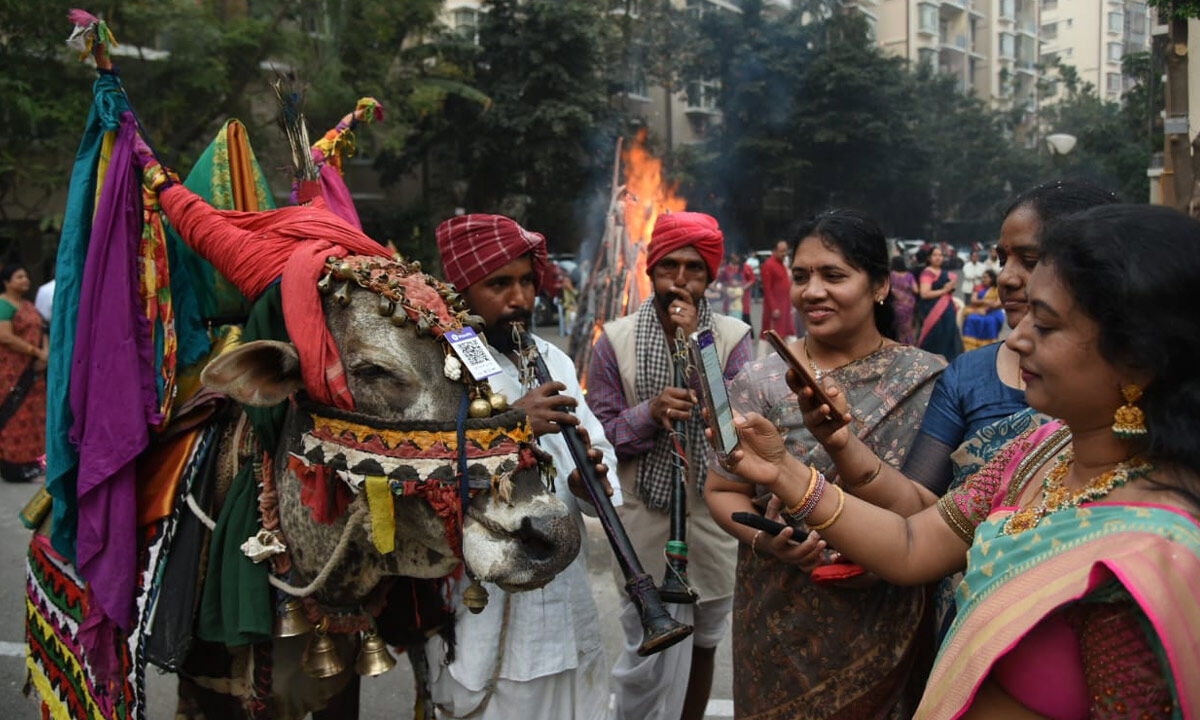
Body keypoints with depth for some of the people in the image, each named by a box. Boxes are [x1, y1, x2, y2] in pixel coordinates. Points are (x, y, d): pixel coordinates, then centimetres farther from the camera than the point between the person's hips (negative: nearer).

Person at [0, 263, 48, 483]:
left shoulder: (28, 305, 15)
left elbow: (40, 332, 15)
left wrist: (46, 351, -6)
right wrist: (37, 352, -18)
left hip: (31, 370, 9)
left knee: (30, 414, 11)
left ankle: (28, 461, 19)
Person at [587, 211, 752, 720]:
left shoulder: (733, 337, -2)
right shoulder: (615, 341, -3)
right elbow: (600, 435, -3)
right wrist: (651, 411, -22)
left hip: (714, 519, 2)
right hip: (646, 522, -1)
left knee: (703, 645, 18)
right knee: (651, 657, -1)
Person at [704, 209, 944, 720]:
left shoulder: (928, 380, -4)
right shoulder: (759, 384, -5)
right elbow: (722, 491, 0)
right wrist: (766, 541, -19)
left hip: (894, 619, 1)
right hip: (787, 622, 0)